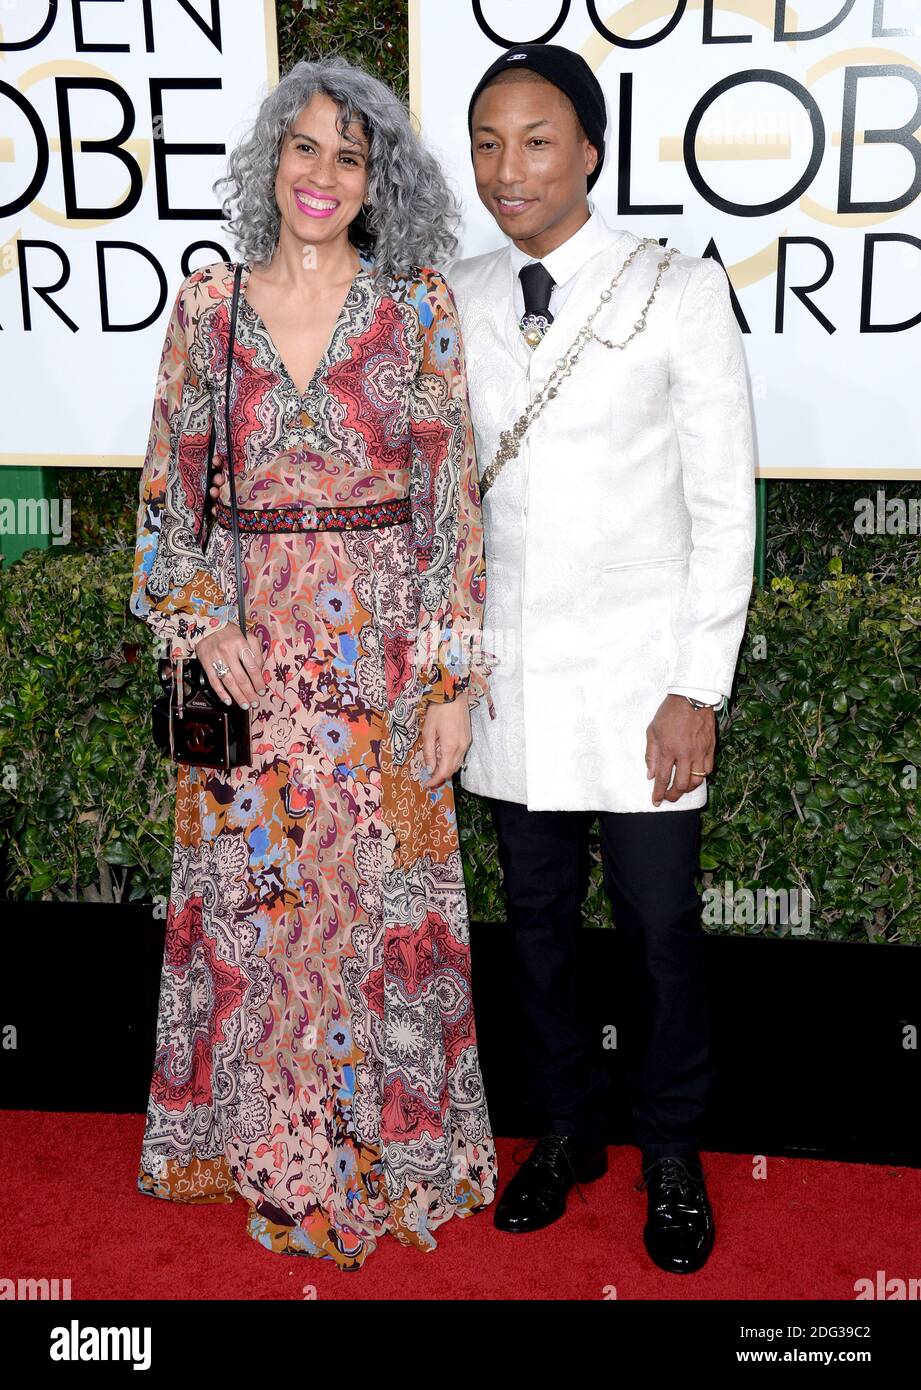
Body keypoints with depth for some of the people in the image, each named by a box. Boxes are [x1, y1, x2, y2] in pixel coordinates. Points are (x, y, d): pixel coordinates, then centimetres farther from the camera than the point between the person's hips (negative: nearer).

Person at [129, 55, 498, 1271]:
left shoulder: (418, 304, 0)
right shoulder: (208, 304, 6)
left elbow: (451, 497, -3)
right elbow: (170, 488, 9)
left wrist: (452, 676, -7)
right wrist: (203, 621, -5)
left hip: (381, 644, -2)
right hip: (246, 647, 2)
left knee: (381, 890, 5)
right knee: (250, 888, 10)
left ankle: (385, 1139, 27)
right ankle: (263, 1138, 32)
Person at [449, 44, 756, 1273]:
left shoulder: (681, 293, -5)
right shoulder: (454, 301, 5)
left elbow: (724, 505, -6)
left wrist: (699, 688, -10)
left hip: (636, 674, -3)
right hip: (504, 669, 4)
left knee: (660, 928, 6)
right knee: (538, 918, 15)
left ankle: (672, 1153, 30)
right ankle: (566, 1131, 36)